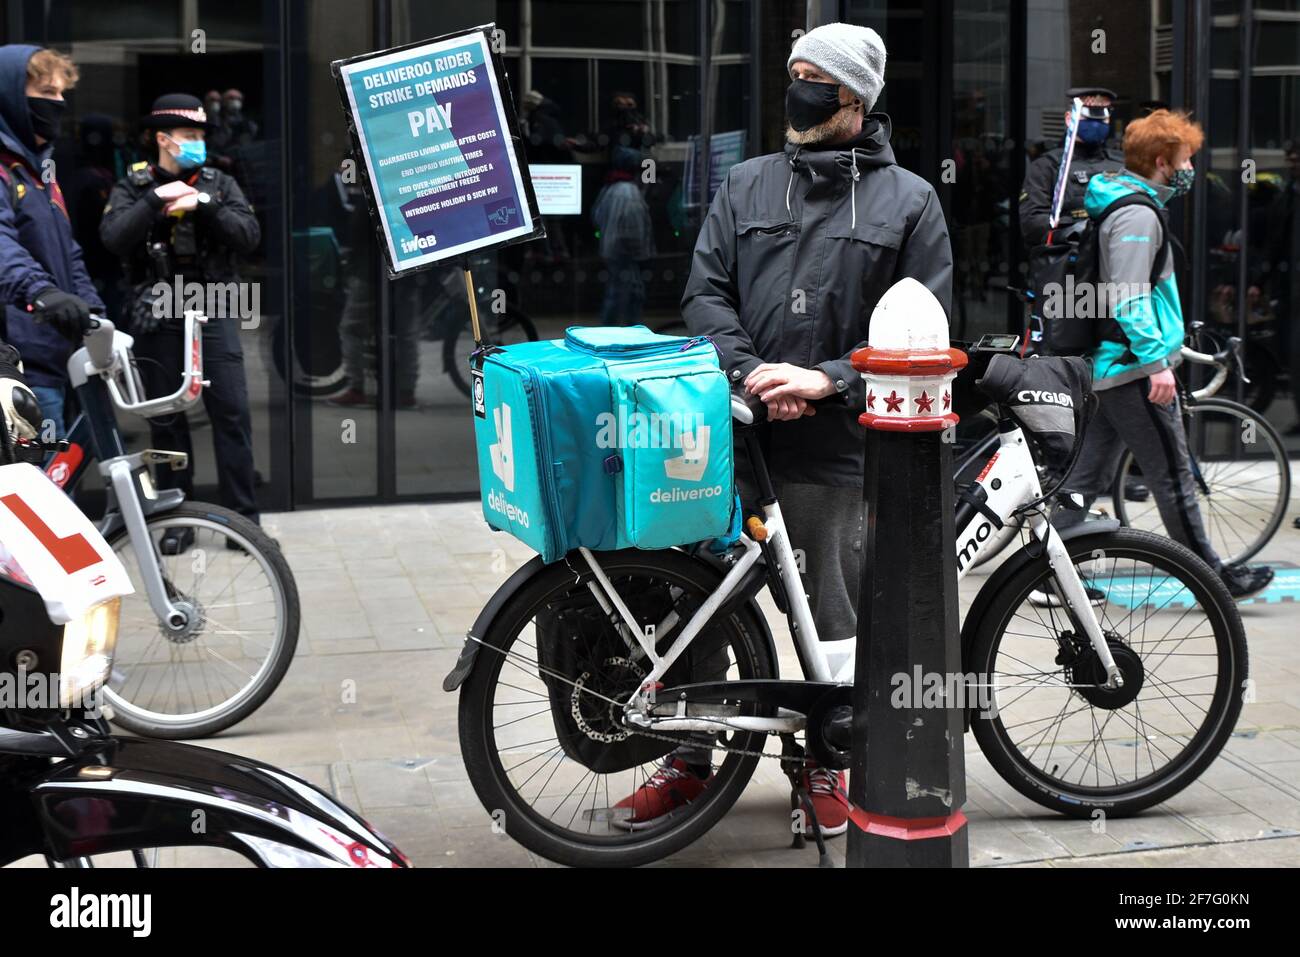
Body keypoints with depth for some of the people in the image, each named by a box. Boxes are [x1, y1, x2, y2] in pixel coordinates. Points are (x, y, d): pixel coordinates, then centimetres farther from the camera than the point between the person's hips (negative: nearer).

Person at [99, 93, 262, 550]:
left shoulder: (219, 183, 7)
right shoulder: (133, 186, 4)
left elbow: (249, 235, -6)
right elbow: (113, 237, -13)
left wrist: (204, 205, -18)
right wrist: (156, 199, -20)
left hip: (214, 310, 0)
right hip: (157, 315, 0)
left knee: (231, 411, -5)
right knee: (166, 417, 6)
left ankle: (243, 517, 1)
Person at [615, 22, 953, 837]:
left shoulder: (909, 200, 4)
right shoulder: (746, 185, 12)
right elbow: (706, 293, 7)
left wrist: (828, 380, -13)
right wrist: (751, 375, -10)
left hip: (836, 446, -2)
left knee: (834, 615, 6)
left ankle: (827, 761, 26)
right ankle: (690, 758, 24)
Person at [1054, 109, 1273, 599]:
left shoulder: (1116, 202, 17)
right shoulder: (1138, 214, -16)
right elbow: (1129, 297, -23)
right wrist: (1157, 361, -24)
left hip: (1108, 364, 10)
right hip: (1134, 368, -10)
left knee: (1090, 474, 11)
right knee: (1173, 477, -1)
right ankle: (1212, 576, 9)